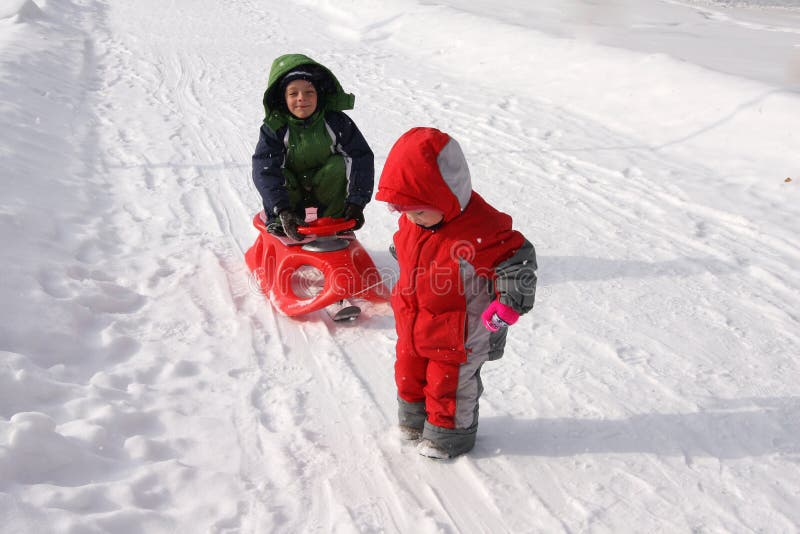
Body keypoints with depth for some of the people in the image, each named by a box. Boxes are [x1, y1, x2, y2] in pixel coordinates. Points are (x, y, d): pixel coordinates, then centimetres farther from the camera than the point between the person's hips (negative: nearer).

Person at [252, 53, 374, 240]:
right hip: (290, 189, 0)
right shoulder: (274, 128, -19)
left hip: (325, 187, 0)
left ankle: (335, 218, -11)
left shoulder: (335, 121, -17)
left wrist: (356, 202, -31)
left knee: (340, 165, -28)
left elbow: (361, 157, -20)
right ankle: (278, 221, -6)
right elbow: (264, 171, -29)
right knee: (273, 170, -30)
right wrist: (282, 209, -43)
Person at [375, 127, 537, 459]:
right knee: (408, 372, 23)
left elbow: (518, 259, -24)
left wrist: (509, 301, -31)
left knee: (449, 382, 11)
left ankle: (448, 434, 34)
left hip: (458, 331, -7)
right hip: (414, 326, 8)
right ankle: (415, 418, 49)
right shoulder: (411, 221, -8)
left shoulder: (479, 229, -32)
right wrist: (405, 288, 24)